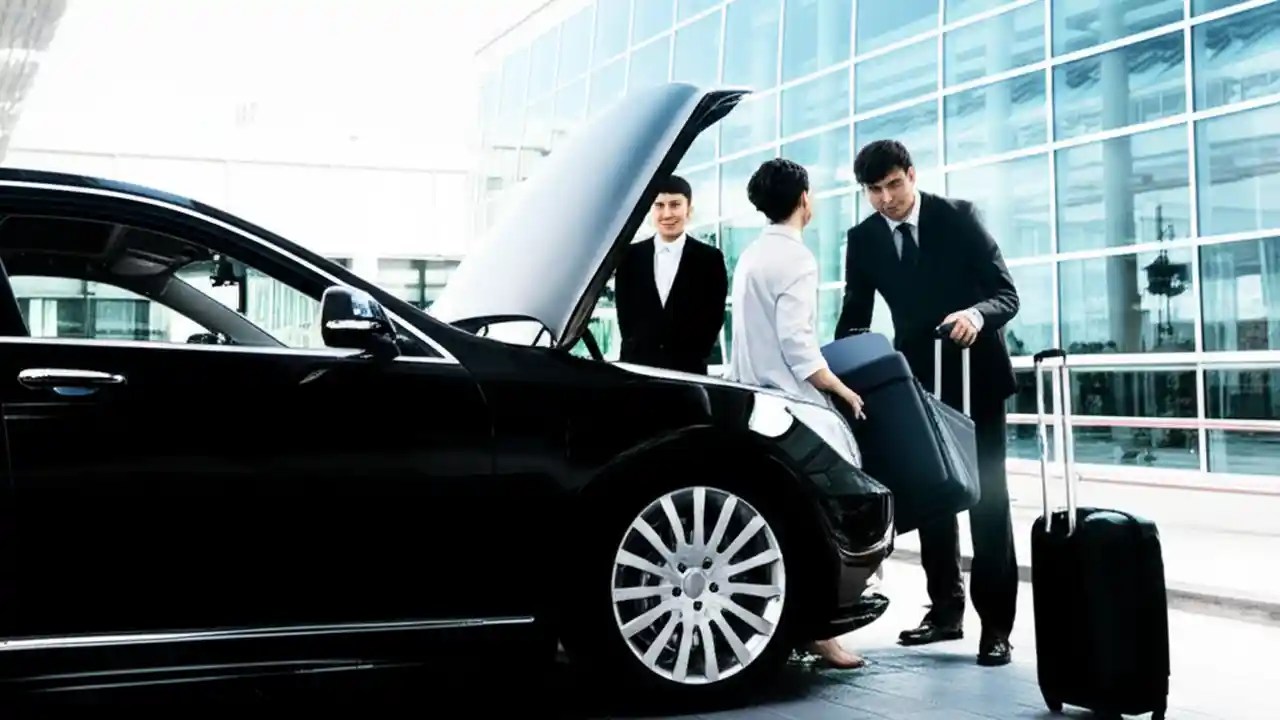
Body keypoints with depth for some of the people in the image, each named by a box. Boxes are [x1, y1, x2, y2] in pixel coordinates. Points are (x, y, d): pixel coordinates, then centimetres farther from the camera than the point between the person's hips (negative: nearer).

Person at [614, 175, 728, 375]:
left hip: (688, 370, -1)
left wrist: (691, 358, -8)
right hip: (636, 366, 2)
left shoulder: (710, 259, 3)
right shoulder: (630, 256, 8)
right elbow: (625, 314, 6)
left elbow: (713, 318, 0)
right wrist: (637, 353, -4)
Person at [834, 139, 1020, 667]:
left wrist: (977, 314, -34)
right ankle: (945, 608, 21)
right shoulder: (863, 239, -1)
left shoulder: (959, 217, -10)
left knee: (987, 498, -3)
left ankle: (996, 623, -1)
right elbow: (855, 317, 3)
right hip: (917, 380, 4)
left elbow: (1007, 293, -12)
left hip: (976, 374, -4)